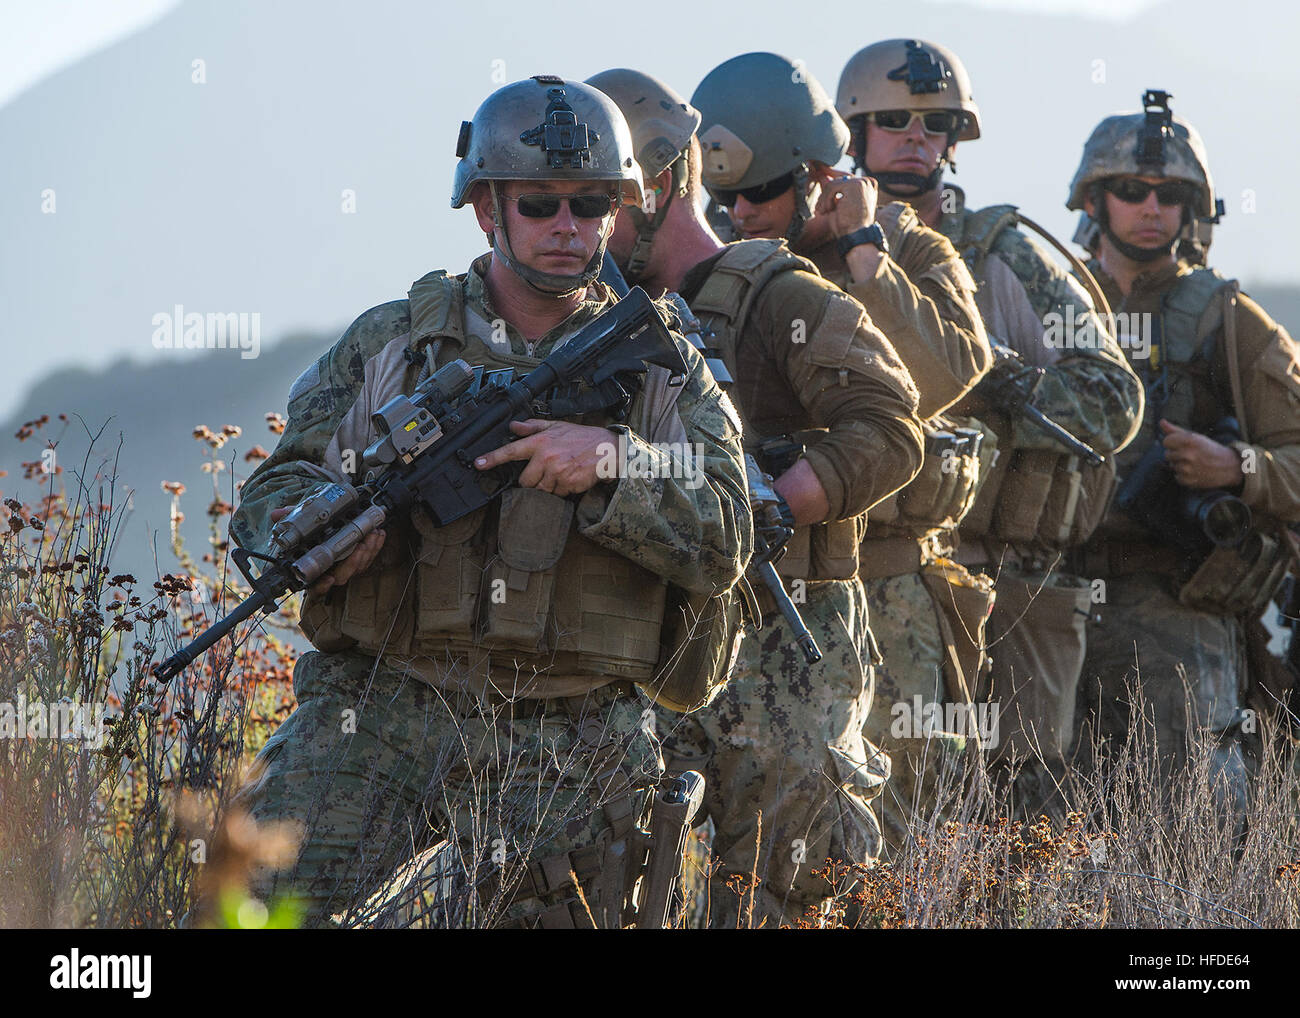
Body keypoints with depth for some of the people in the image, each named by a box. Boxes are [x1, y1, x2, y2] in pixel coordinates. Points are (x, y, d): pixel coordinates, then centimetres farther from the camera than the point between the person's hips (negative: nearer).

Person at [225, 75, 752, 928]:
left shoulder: (664, 367, 10)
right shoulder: (388, 342, 11)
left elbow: (725, 543, 0)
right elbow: (276, 490, 10)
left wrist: (611, 463, -17)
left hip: (565, 744, 1)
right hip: (381, 708, -1)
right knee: (269, 897, -19)